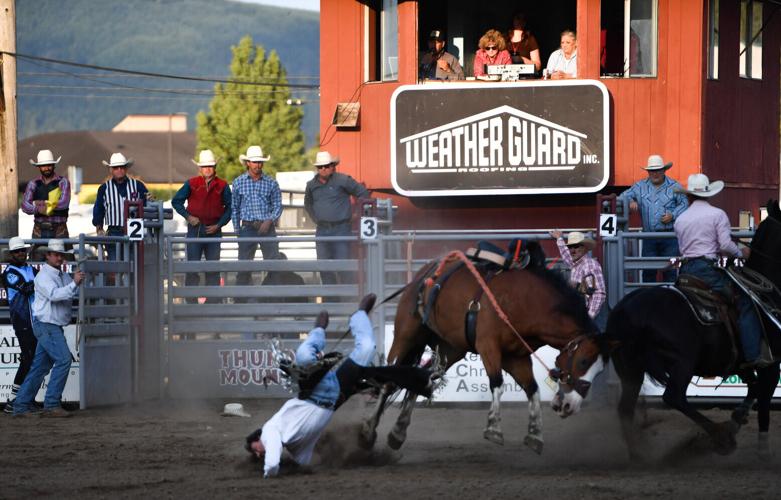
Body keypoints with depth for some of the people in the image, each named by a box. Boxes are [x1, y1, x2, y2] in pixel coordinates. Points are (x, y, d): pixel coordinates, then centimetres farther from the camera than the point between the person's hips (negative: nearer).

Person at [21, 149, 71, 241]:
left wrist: (40, 203, -8)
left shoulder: (62, 182, 2)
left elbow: (64, 203, -13)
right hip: (40, 231, 2)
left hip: (59, 230, -2)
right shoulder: (33, 184, 8)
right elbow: (25, 206, -2)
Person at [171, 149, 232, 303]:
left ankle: (213, 301, 8)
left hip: (213, 230, 1)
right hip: (195, 228, -1)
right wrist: (187, 216, -4)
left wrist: (219, 224, -4)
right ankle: (191, 300, 0)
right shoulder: (191, 184, 3)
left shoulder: (222, 186, 3)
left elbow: (229, 208, 7)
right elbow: (176, 201, 8)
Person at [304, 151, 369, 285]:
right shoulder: (312, 185, 9)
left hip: (341, 229, -5)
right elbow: (308, 204, 28)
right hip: (322, 230, 5)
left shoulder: (342, 180, -6)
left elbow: (363, 193, 2)